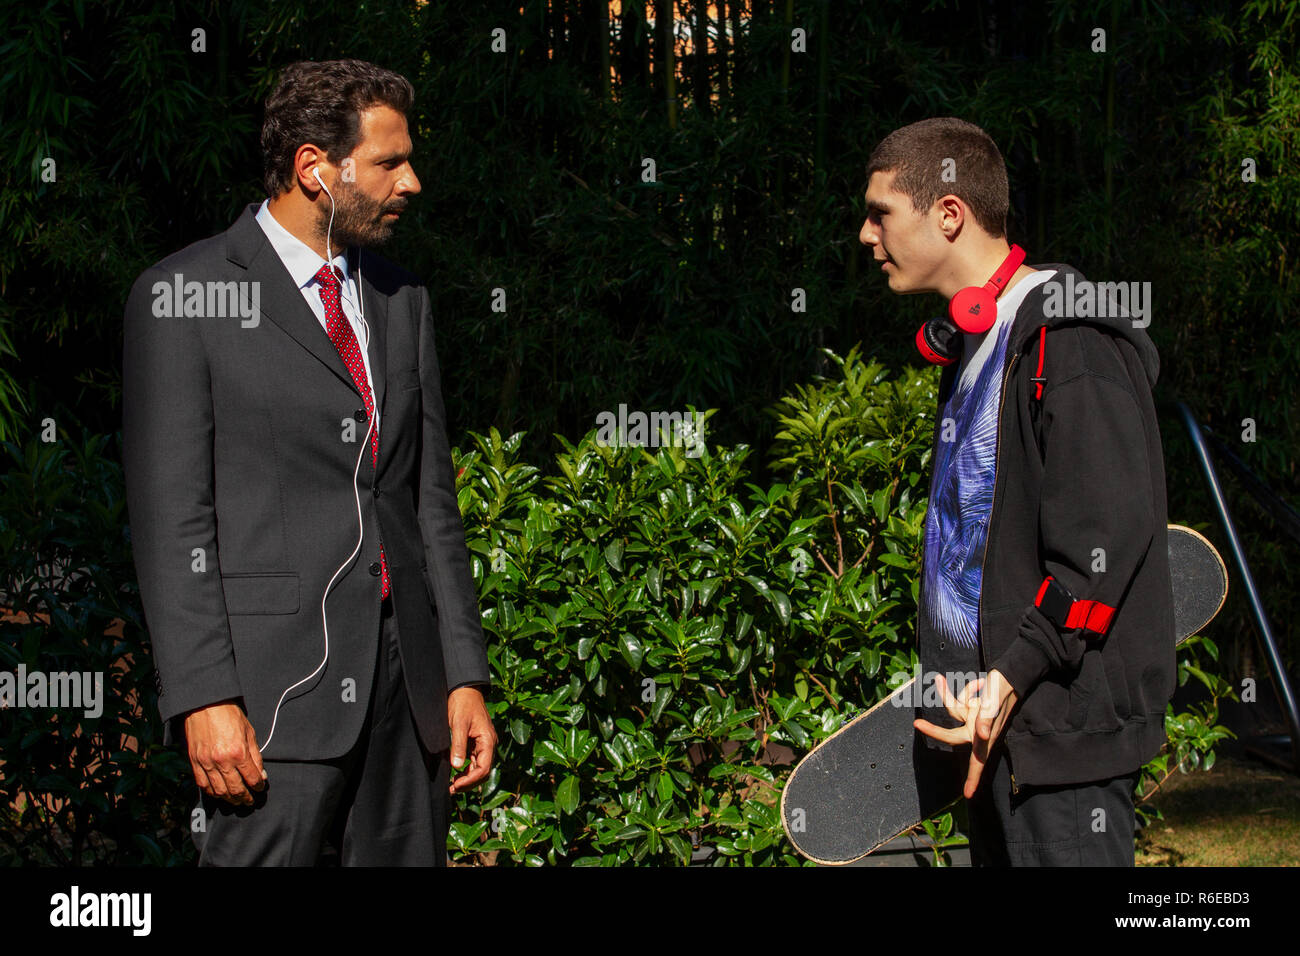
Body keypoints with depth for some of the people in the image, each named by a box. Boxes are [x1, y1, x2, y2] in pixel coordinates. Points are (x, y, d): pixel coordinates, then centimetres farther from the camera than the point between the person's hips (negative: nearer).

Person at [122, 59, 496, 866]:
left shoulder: (402, 301, 16)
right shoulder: (184, 297, -3)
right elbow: (170, 518, -8)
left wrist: (465, 676, 9)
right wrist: (204, 698, -15)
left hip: (404, 680, 6)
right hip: (272, 682, -6)